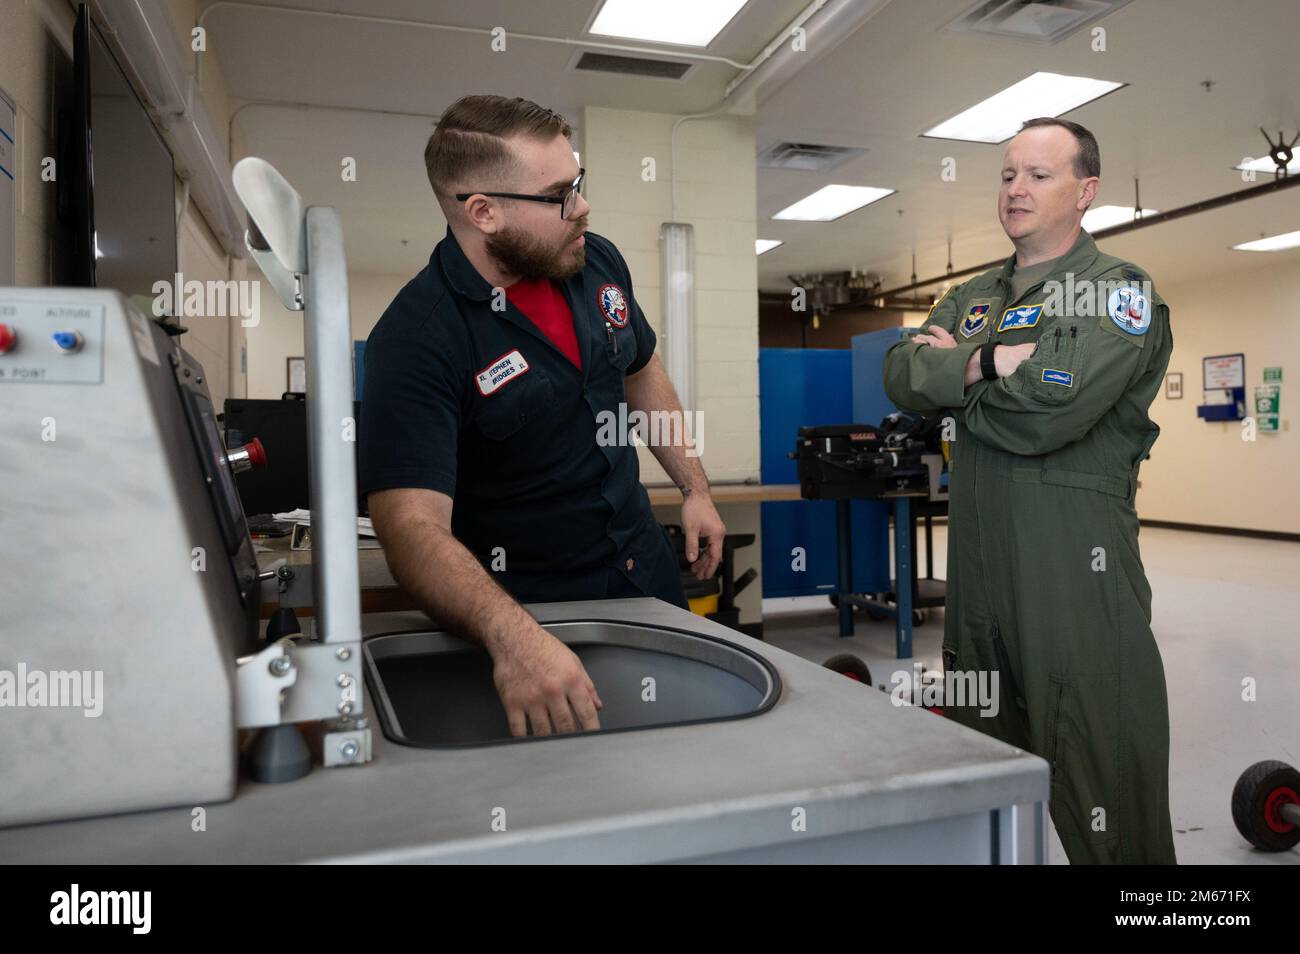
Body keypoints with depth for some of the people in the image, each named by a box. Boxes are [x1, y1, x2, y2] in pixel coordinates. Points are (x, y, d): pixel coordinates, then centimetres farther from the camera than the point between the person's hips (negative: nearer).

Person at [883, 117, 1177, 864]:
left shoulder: (1120, 290, -3)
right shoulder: (972, 298, 17)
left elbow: (1052, 405, -19)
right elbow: (902, 376, 0)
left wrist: (960, 372, -3)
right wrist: (992, 365, -14)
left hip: (1078, 569, -6)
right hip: (978, 565, 7)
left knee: (1101, 786, 0)